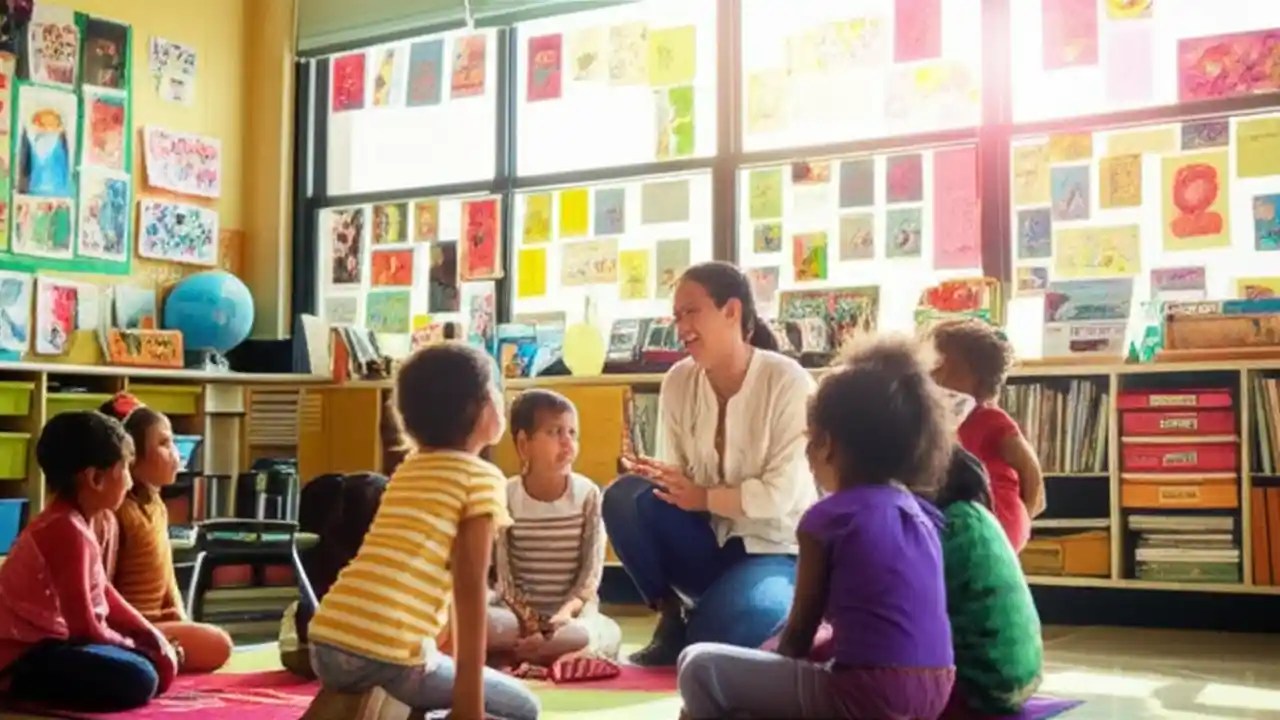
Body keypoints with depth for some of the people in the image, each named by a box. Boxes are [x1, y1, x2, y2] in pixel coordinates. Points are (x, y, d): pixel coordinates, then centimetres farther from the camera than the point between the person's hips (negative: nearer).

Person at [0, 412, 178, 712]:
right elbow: (84, 627, -20)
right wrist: (133, 646, -3)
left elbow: (104, 594, 19)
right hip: (28, 652, -11)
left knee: (159, 665, 11)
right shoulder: (68, 529, -21)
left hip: (50, 640, 11)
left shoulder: (68, 522, 11)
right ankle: (27, 684, -10)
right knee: (138, 679, -26)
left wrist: (152, 637, 9)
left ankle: (38, 681, 7)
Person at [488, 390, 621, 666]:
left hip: (573, 610, 1)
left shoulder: (587, 494, -2)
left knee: (608, 635, -34)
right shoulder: (506, 496, -2)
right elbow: (503, 573, -5)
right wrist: (526, 620, -22)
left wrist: (566, 612, -24)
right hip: (519, 611, -1)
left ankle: (518, 651, -18)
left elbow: (591, 573, -5)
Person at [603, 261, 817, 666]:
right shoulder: (678, 381, -4)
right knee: (625, 496, -23)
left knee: (715, 636, -33)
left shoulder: (787, 381, -17)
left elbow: (781, 493, -20)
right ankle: (672, 620, -6)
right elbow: (676, 476, 0)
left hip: (774, 549, -4)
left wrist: (703, 497, -24)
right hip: (708, 540, 5)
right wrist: (657, 476, -23)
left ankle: (786, 623, 4)